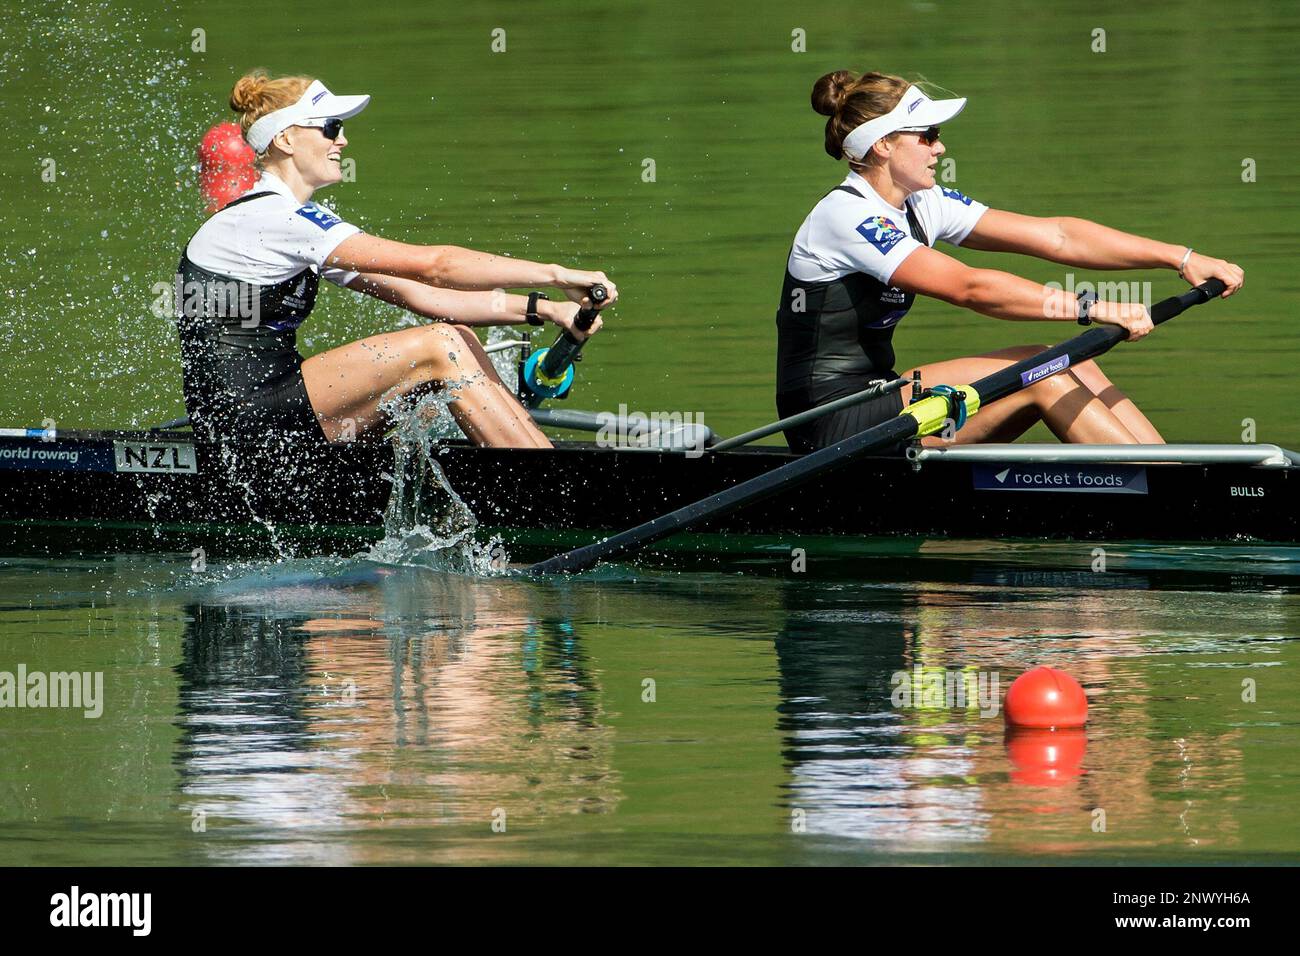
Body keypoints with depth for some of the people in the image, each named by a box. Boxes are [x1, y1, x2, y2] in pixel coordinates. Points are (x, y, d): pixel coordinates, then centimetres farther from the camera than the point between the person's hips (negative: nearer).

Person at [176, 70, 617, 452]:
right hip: (242, 419, -10)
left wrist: (540, 309, 0)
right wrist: (555, 275, -19)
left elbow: (414, 294, 10)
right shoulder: (269, 217, -15)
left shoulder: (298, 221, 16)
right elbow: (429, 266, -20)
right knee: (439, 348, -16)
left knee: (459, 340, 3)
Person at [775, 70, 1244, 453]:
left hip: (870, 410, 9)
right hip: (834, 428, -9)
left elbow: (1056, 236, 6)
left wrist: (1180, 258, 0)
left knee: (1074, 368, -3)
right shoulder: (846, 215, -17)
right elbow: (969, 288, -27)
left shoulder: (921, 206, 10)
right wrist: (1092, 308, -32)